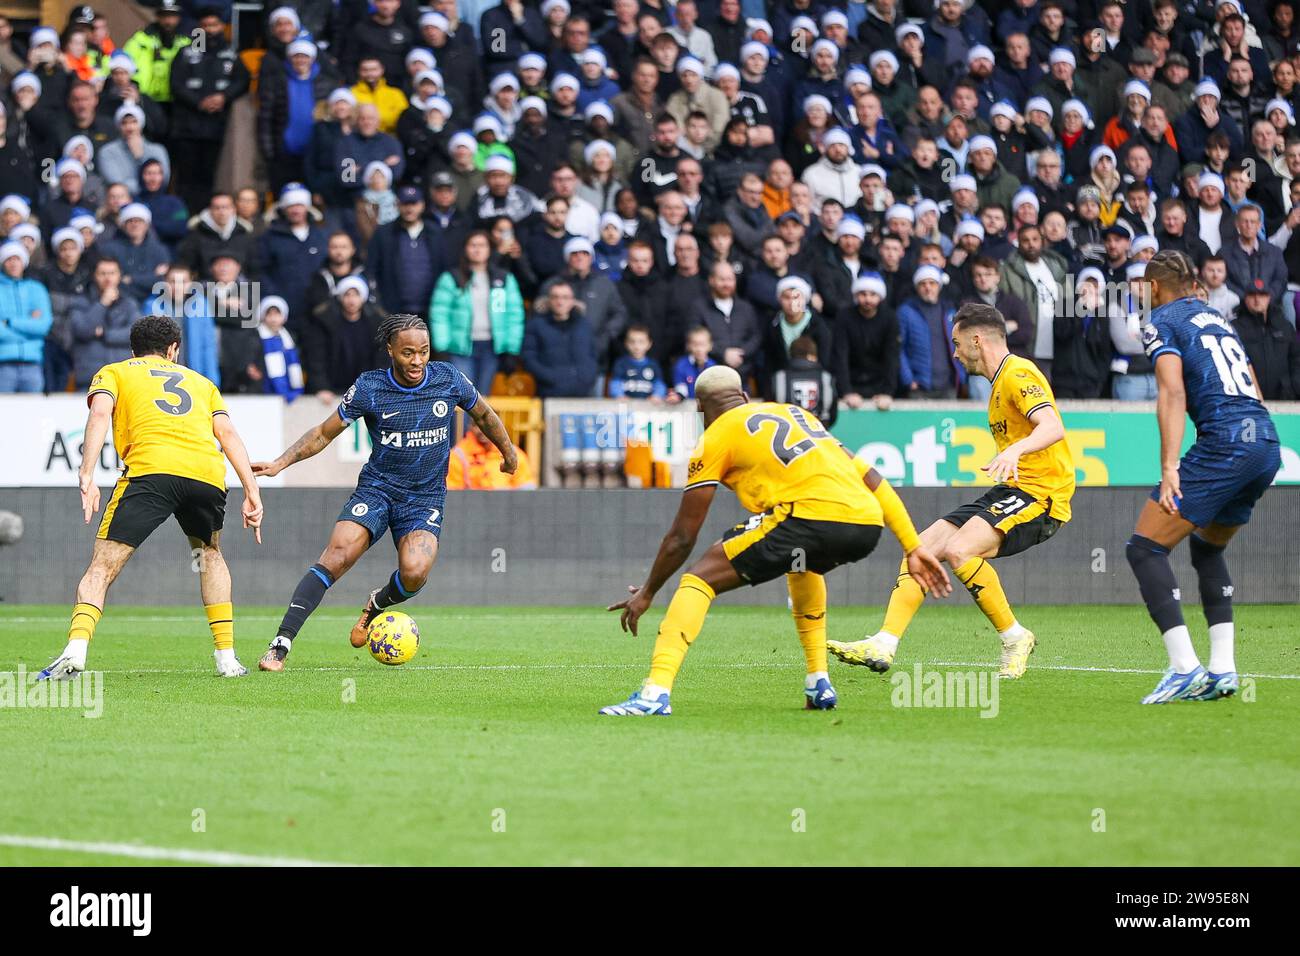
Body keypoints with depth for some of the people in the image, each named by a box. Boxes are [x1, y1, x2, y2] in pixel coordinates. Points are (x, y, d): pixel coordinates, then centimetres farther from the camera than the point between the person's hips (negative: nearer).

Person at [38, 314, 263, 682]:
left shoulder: (113, 372, 25)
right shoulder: (200, 381, 34)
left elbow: (100, 413, 5)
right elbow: (227, 434, 20)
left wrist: (87, 476, -5)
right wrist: (252, 491, 14)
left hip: (151, 469, -3)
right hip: (209, 472, 3)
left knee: (102, 567, -2)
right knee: (209, 553, 30)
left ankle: (76, 650, -25)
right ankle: (227, 657, 22)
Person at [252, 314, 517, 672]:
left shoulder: (449, 380, -4)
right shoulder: (369, 388, -8)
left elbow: (484, 416, 16)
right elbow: (324, 433, 2)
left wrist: (508, 453, 30)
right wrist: (280, 463, -10)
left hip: (426, 498, 1)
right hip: (376, 489, -1)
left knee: (415, 572, -26)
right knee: (338, 555, -24)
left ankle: (377, 605, 11)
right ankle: (280, 645, -25)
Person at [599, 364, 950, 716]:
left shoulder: (716, 437, 14)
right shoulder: (794, 413, 32)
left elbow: (683, 537, 15)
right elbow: (871, 478, 28)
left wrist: (647, 593, 28)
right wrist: (914, 547, 29)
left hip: (814, 515, -6)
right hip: (867, 523, 6)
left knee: (700, 578, 2)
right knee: (803, 566, 39)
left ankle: (656, 692, -14)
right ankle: (820, 685, 32)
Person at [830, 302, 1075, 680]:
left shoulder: (1018, 375, -12)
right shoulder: (1002, 380, 19)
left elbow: (1053, 427, -28)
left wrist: (1015, 450, -44)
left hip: (1040, 494, -10)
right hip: (1011, 491, 10)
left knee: (959, 549, -29)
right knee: (922, 547, -1)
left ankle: (1014, 638, -13)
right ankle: (883, 645, -5)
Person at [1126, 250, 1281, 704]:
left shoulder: (1163, 321, 4)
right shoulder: (1217, 318, 26)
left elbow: (1173, 394, -10)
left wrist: (1170, 468, -16)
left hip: (1224, 442, -8)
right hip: (1267, 443, 8)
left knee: (1145, 547, -3)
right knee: (1207, 546, 26)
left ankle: (1184, 667, -17)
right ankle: (1222, 668, 15)